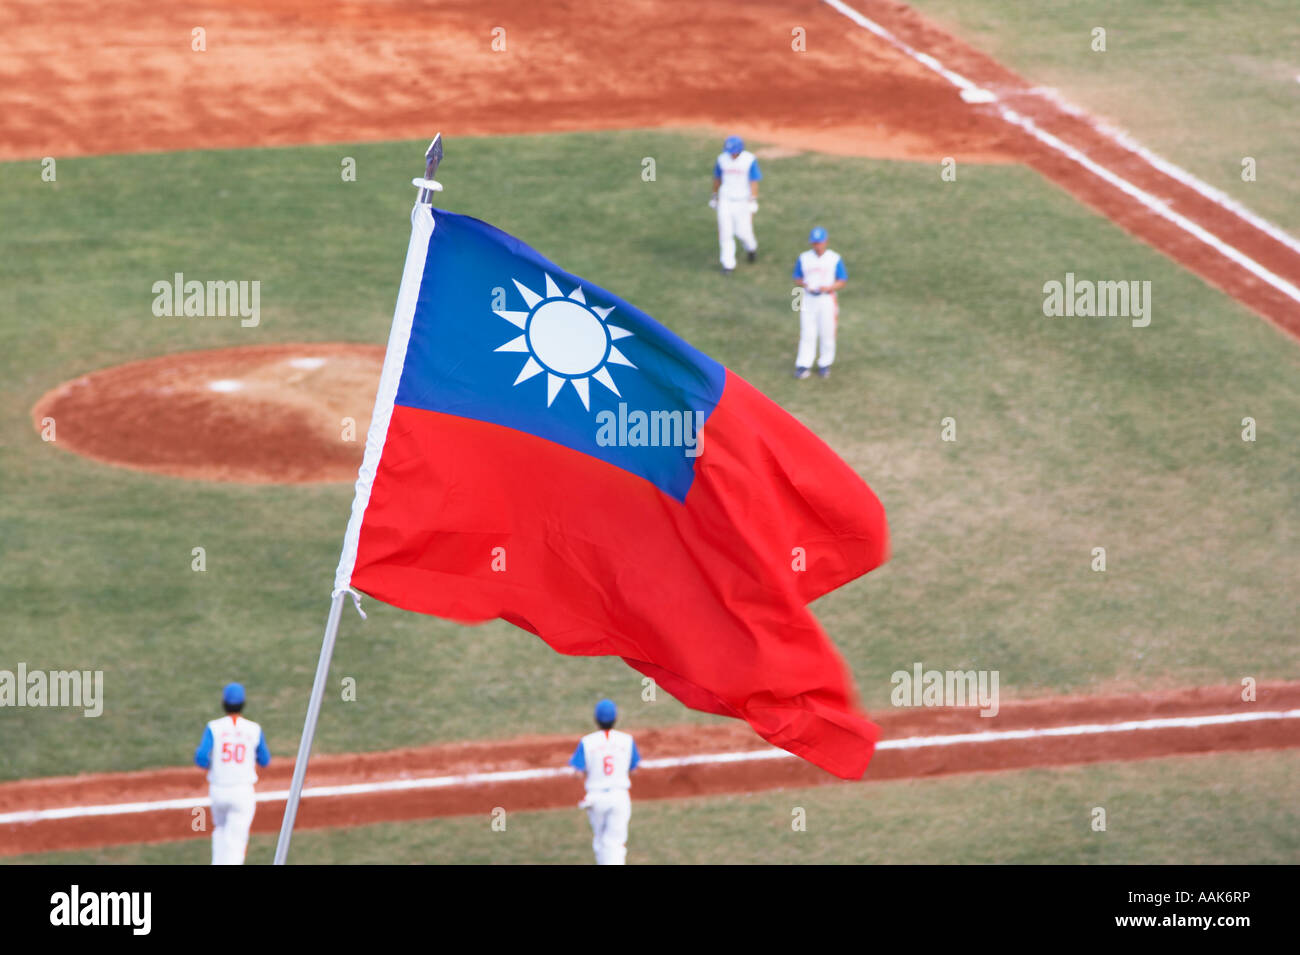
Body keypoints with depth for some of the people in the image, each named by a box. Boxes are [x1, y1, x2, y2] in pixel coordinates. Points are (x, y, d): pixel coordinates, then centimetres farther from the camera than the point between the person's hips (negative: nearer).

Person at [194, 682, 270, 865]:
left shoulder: (214, 728, -7)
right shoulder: (254, 730, -4)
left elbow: (201, 759, -16)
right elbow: (264, 761, 7)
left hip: (218, 790, 1)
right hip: (243, 792, -1)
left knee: (220, 830, 29)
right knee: (235, 842, -3)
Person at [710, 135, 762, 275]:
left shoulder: (749, 160, -12)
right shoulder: (722, 159, -1)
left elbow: (754, 182, -11)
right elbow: (717, 179, 12)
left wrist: (753, 201, -17)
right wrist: (715, 197, 18)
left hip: (743, 200, -3)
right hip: (725, 200, 3)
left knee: (742, 231, -1)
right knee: (725, 232, -3)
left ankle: (751, 247, 34)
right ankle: (728, 264, 5)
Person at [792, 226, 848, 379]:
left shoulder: (835, 259, -3)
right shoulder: (803, 258, 3)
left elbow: (843, 281, 0)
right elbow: (797, 279, 9)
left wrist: (828, 288, -18)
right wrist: (803, 284, -14)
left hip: (827, 299, -1)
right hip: (808, 299, 1)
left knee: (827, 333, 4)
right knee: (807, 333, 1)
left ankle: (825, 364, 18)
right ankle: (804, 365, 5)